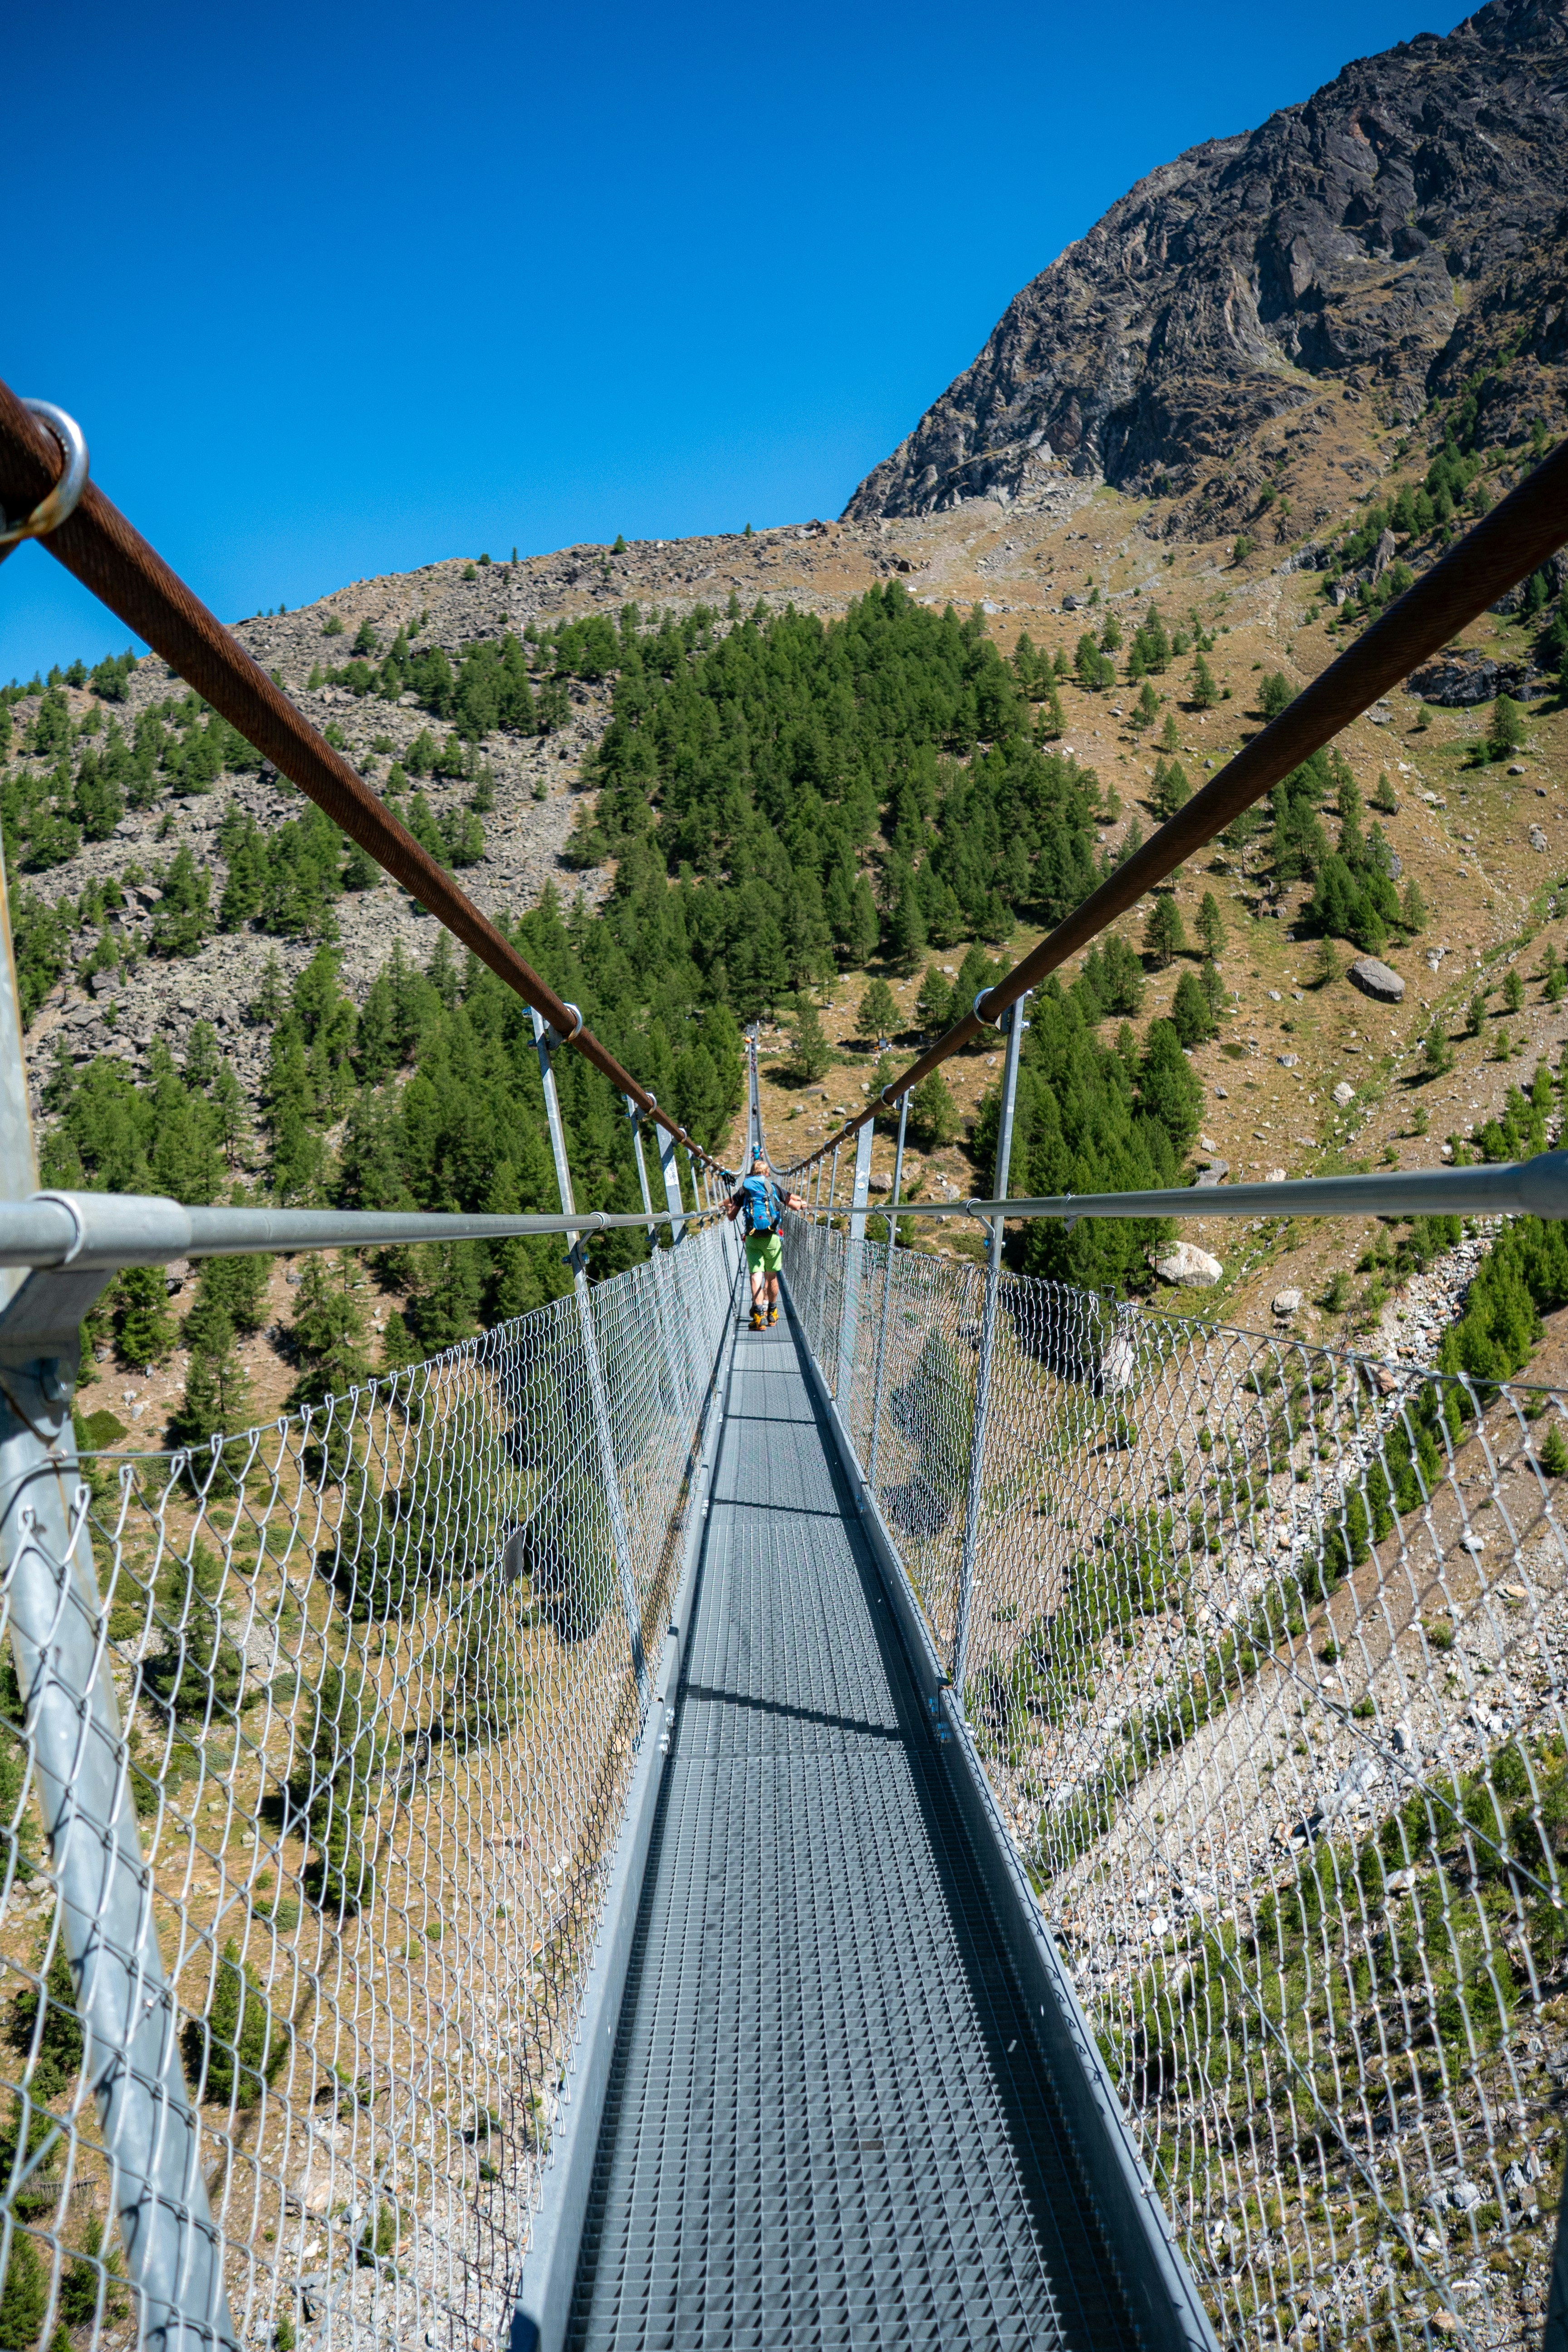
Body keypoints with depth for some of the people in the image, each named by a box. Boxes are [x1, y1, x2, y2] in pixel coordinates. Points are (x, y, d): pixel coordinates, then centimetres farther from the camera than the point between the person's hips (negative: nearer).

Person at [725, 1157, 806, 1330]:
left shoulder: (744, 1190, 8)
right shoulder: (774, 1188, 7)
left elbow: (731, 1216, 9)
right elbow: (797, 1205, 8)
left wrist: (728, 1207, 32)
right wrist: (802, 1203, 32)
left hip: (752, 1239, 0)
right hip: (772, 1239, 0)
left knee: (756, 1275, -5)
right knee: (772, 1276, 14)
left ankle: (758, 1312, -22)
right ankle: (772, 1312, 28)